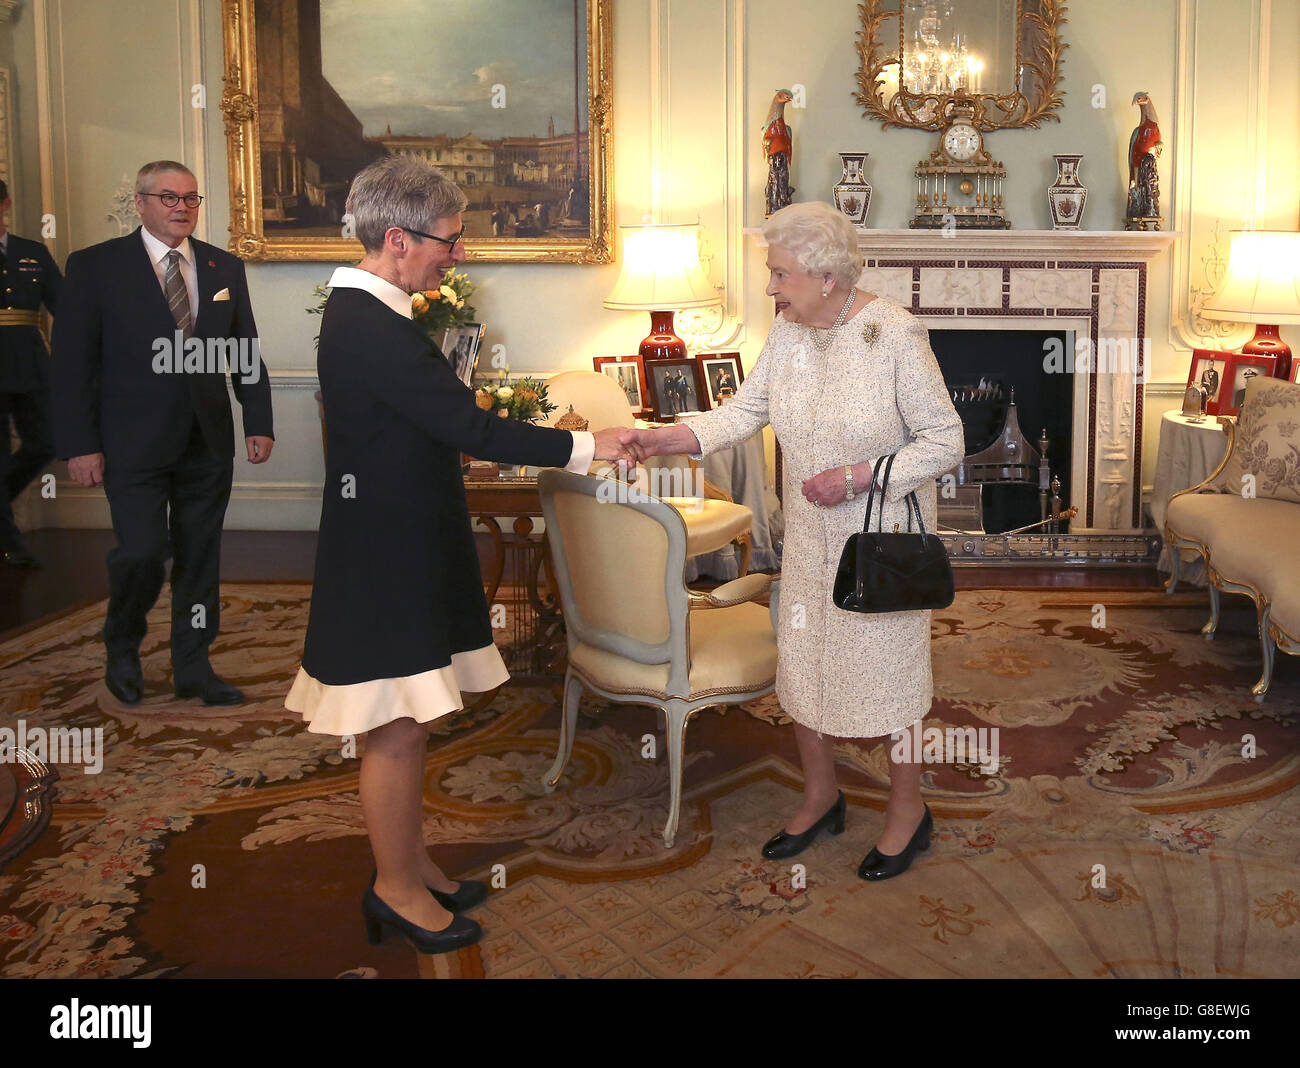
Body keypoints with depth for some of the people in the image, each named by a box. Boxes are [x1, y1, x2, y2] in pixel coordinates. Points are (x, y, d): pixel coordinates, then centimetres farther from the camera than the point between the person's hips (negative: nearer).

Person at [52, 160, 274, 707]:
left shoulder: (225, 267, 10)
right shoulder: (95, 266, -1)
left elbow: (247, 354, 12)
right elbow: (72, 361, -4)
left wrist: (259, 424, 2)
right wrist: (79, 444, -10)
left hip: (208, 442, 4)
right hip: (134, 444, -4)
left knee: (200, 559, 8)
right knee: (142, 551, -9)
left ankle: (193, 668, 22)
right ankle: (123, 649, 20)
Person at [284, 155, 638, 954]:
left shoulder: (362, 313, 11)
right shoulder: (375, 331, -22)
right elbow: (470, 428, -23)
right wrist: (584, 447, -18)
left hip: (399, 545, 10)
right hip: (389, 555, -10)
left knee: (405, 727, 18)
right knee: (400, 730, 3)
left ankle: (411, 863, 32)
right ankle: (397, 889, 19)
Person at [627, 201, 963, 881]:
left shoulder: (895, 335, -18)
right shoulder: (788, 334, 0)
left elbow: (944, 441, -15)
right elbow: (745, 410, -3)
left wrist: (859, 477, -22)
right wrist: (672, 437, -17)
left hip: (883, 533, -6)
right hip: (810, 536, 6)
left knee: (887, 667, 6)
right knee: (800, 661, 14)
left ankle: (907, 810, 28)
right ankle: (820, 798, 35)